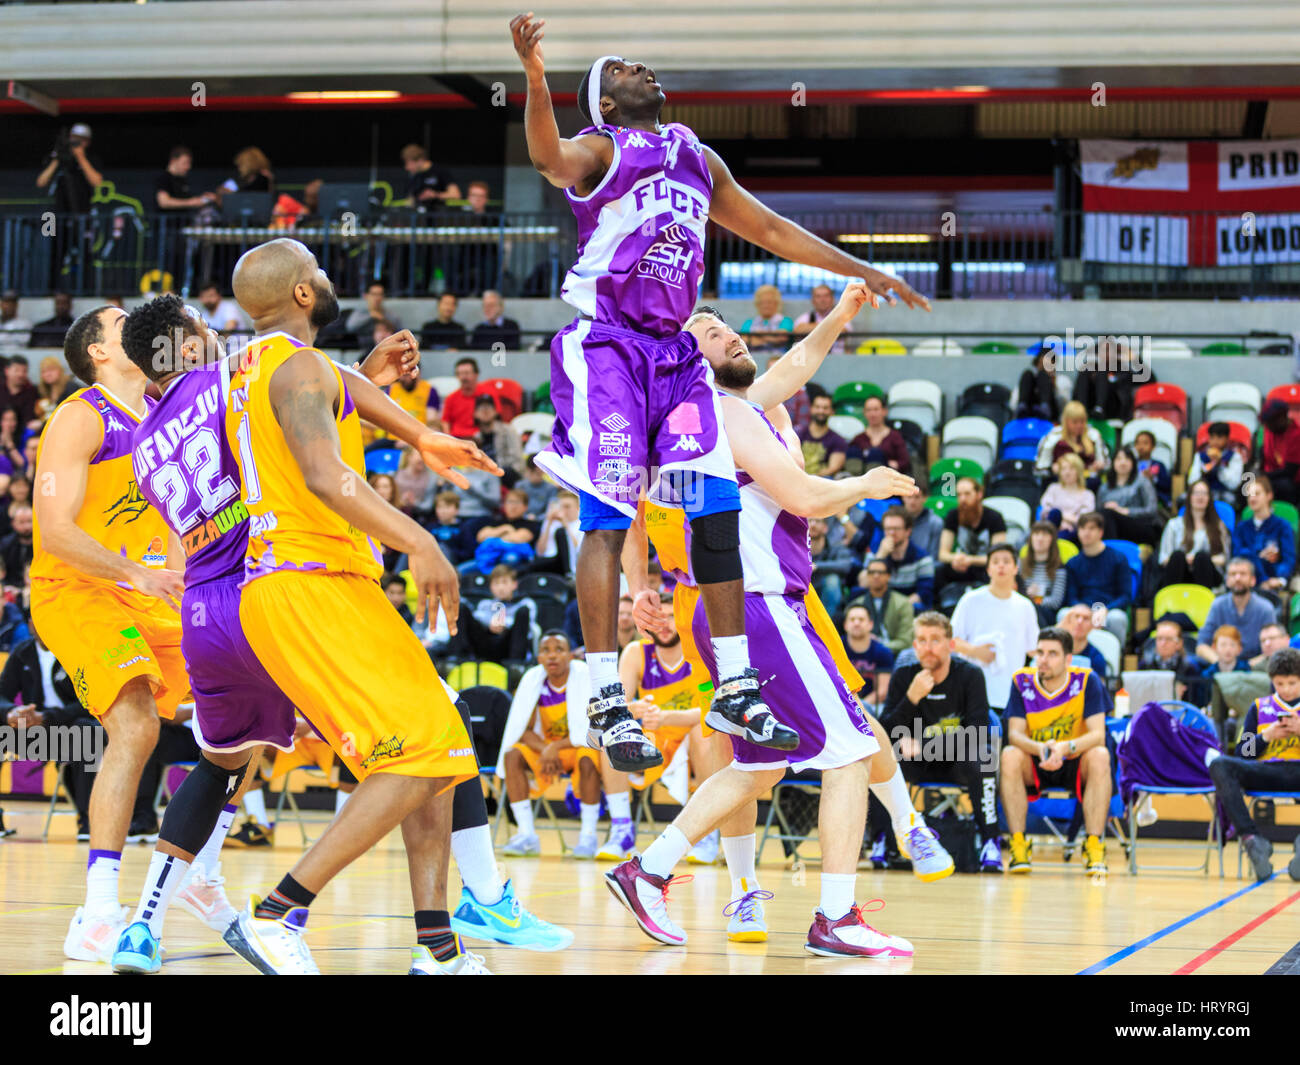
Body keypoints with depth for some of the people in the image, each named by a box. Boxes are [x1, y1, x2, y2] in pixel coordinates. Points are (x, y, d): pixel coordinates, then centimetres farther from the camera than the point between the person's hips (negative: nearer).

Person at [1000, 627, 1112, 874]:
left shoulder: (1086, 680, -11)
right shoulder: (1022, 681, -8)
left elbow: (1098, 734, -19)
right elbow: (1014, 734, -14)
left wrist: (1065, 747, -39)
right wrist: (1040, 748, -37)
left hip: (1075, 765, -1)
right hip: (1035, 768, 1)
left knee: (1099, 756, -32)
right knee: (1010, 755, -29)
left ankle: (1095, 846, -30)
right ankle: (1019, 845, -27)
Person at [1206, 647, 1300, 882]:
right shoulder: (1259, 708, 21)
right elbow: (1241, 754, 14)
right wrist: (1267, 735, -1)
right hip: (1265, 773, 2)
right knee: (1219, 765, -28)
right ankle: (1251, 839, -38)